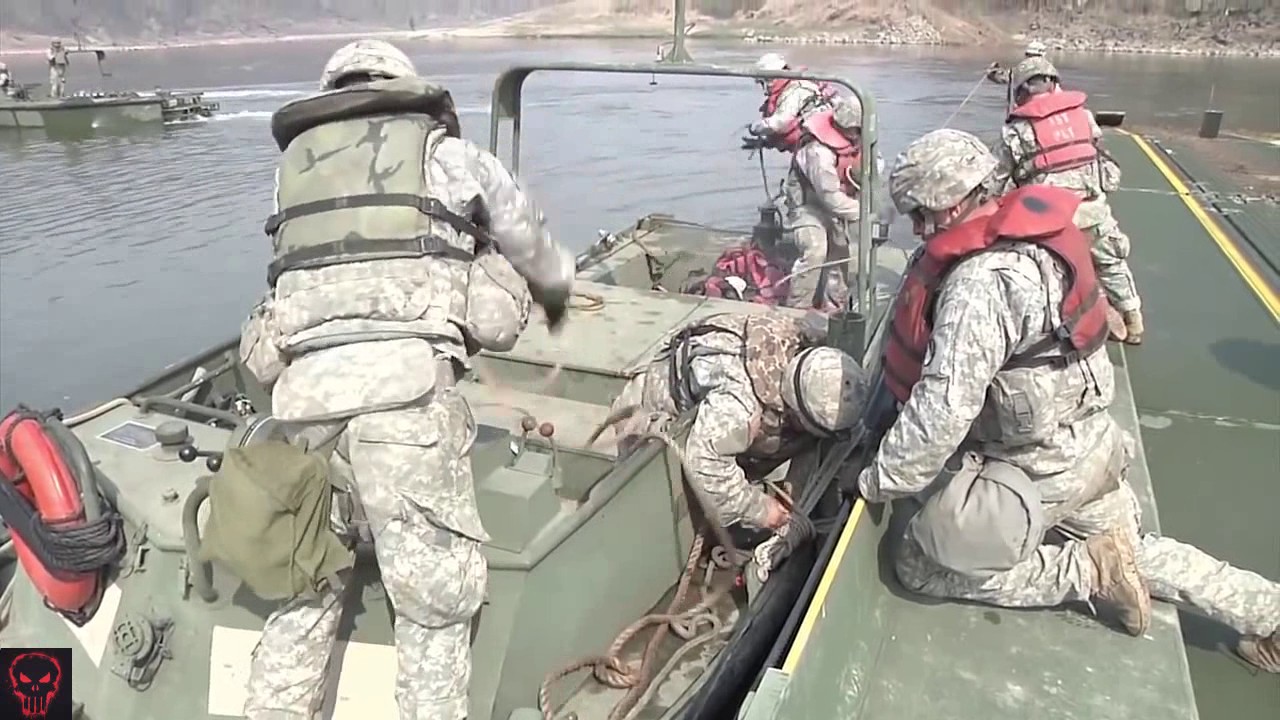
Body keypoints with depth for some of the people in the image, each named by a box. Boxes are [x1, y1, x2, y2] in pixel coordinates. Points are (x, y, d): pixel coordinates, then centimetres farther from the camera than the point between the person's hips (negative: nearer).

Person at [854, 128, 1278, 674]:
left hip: (1034, 469, -9)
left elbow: (943, 409, -32)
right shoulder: (1031, 236, -1)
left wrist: (880, 481, -22)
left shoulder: (980, 281, -31)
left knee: (919, 563, 2)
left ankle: (1087, 573, 1)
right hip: (1085, 441, 9)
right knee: (1138, 552, 30)